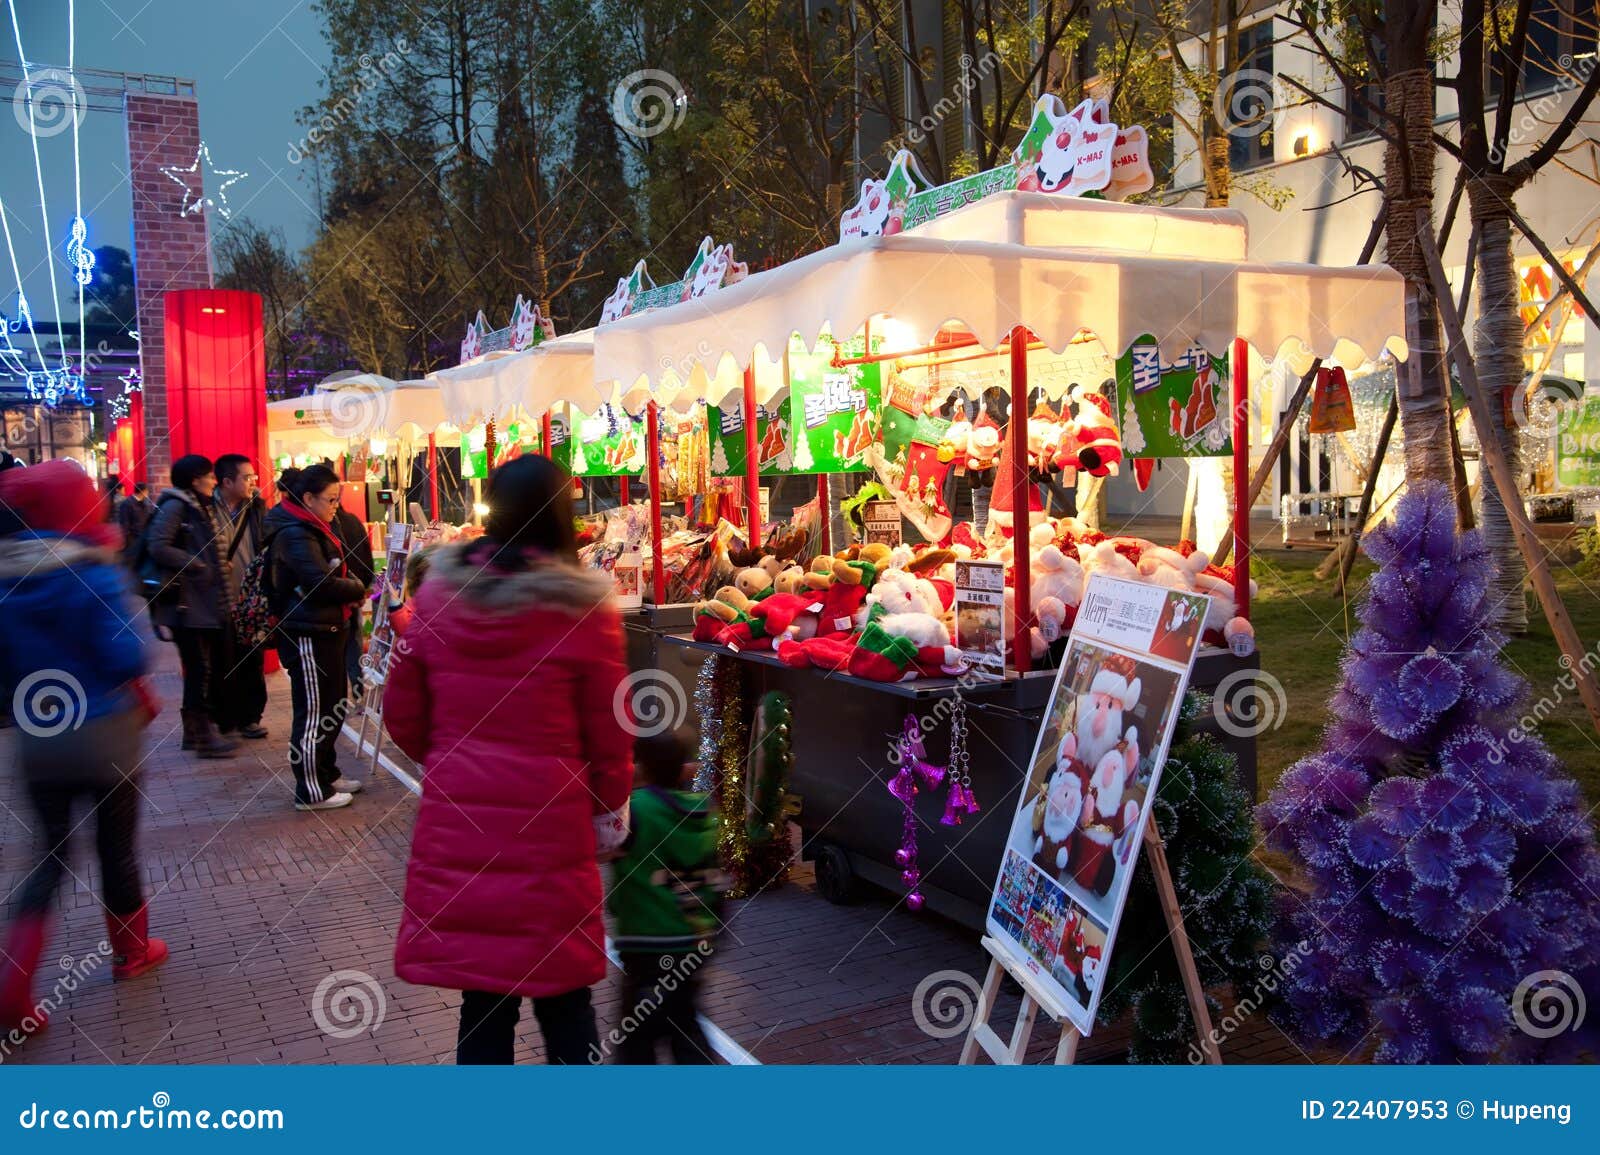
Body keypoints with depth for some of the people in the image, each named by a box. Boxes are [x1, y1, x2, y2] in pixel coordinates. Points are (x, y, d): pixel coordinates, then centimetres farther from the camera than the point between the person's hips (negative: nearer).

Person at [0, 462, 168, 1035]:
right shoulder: (96, 576, -16)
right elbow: (128, 661, -20)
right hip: (103, 735, -4)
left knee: (50, 854, 15)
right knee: (117, 848, 13)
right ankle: (131, 951, 32)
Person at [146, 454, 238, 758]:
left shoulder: (202, 507, 18)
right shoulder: (175, 506, -11)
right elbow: (158, 547, -21)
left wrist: (220, 565, 7)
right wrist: (198, 566, -19)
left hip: (207, 603, 10)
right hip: (187, 604, -10)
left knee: (209, 668, 13)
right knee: (199, 670, -5)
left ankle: (196, 731, 23)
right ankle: (202, 735, 3)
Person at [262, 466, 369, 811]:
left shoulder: (312, 528, 14)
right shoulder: (294, 534, -18)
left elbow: (333, 572, 19)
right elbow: (321, 583, -27)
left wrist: (351, 590, 0)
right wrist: (357, 589, -11)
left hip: (326, 630, 10)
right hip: (307, 635, -10)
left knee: (332, 706, 18)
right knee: (314, 712, -2)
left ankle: (327, 774, 32)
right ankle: (311, 792, 8)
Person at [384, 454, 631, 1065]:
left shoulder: (439, 592, -1)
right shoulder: (584, 607, -11)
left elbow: (401, 713, 7)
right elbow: (607, 732, -4)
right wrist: (609, 804, 13)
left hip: (456, 816, 3)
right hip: (549, 821, -2)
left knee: (483, 994, 15)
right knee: (562, 994, 14)